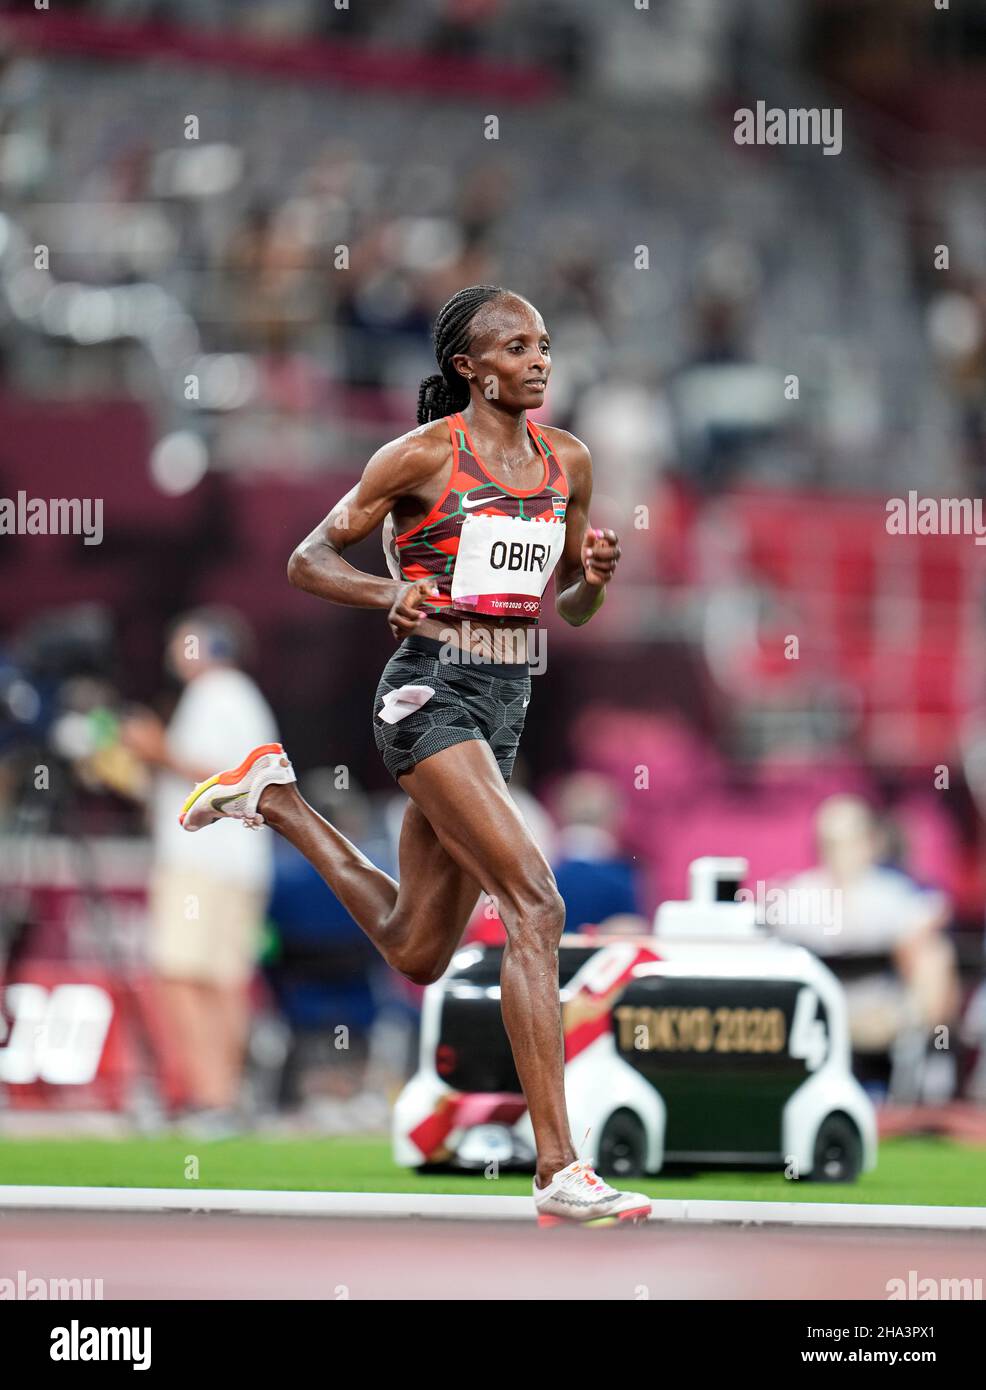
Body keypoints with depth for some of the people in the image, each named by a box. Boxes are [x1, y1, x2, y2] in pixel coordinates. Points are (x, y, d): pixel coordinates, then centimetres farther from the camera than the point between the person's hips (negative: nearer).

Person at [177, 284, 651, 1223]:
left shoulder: (566, 461, 11)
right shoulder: (423, 455, -6)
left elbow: (572, 609, 19)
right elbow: (308, 559, -2)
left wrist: (595, 574, -4)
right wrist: (388, 592, -21)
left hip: (505, 703, 8)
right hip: (430, 692, -8)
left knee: (416, 955, 16)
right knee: (535, 904, -22)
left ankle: (273, 799, 36)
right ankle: (558, 1173, -25)